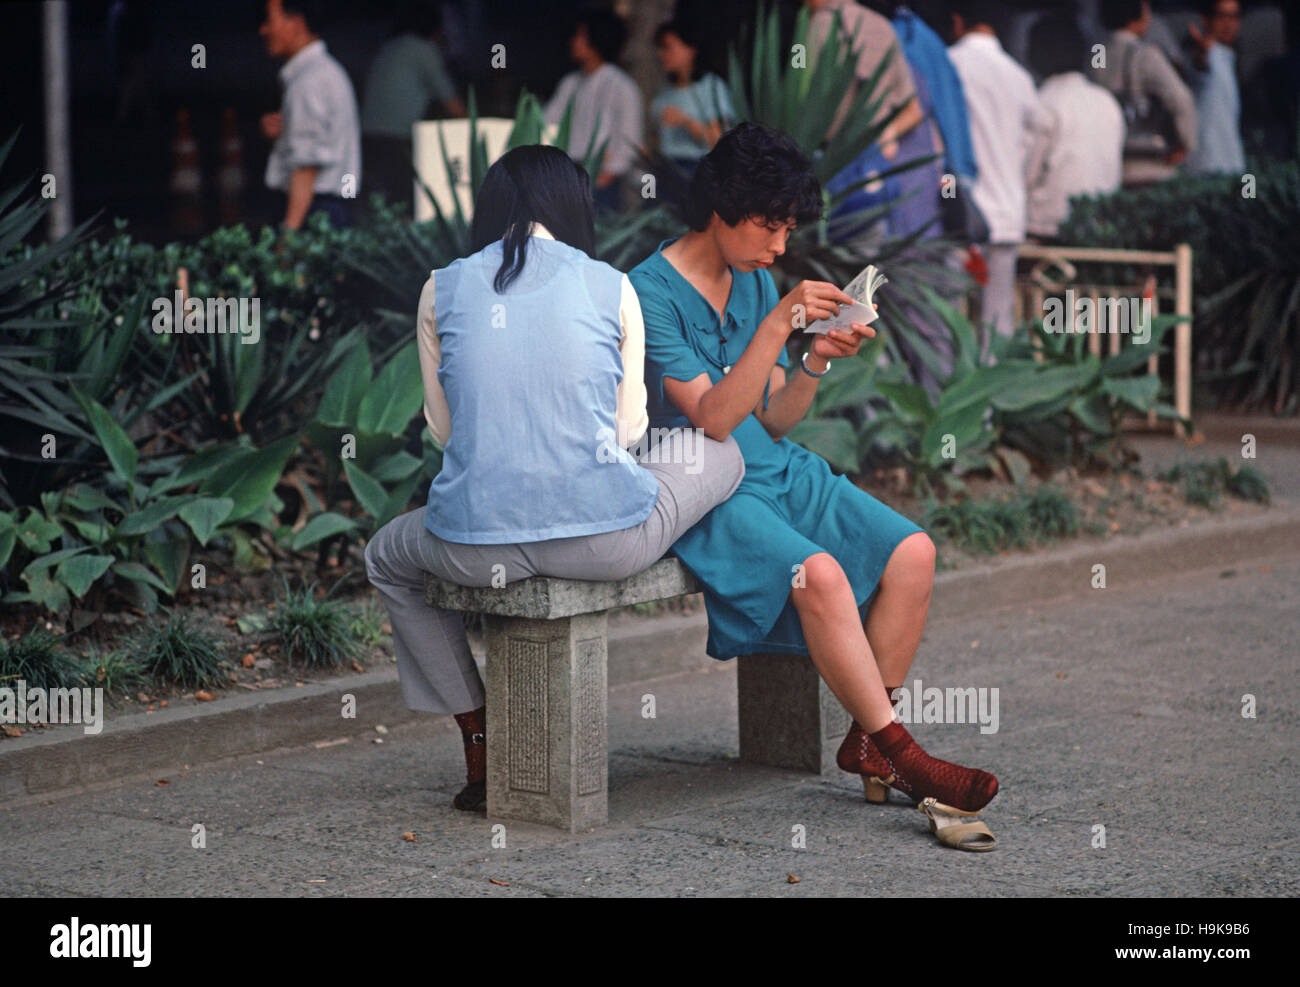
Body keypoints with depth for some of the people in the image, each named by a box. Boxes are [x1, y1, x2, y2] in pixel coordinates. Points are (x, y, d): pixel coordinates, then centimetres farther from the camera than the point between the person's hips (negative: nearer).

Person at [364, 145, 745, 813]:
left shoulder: (442, 290, 7)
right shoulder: (612, 288, 5)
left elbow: (442, 427, 13)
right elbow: (628, 427, 10)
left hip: (475, 549, 1)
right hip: (607, 543, -1)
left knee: (389, 559, 36)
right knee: (720, 452, 26)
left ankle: (481, 756, 30)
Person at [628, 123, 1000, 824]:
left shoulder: (757, 282, 12)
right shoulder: (652, 292, -11)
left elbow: (773, 422, 12)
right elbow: (712, 418, -20)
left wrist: (817, 362, -6)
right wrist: (777, 326, -25)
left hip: (776, 473, 8)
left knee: (912, 552, -13)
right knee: (818, 573, -32)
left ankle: (868, 740, -5)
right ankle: (901, 755, -22)